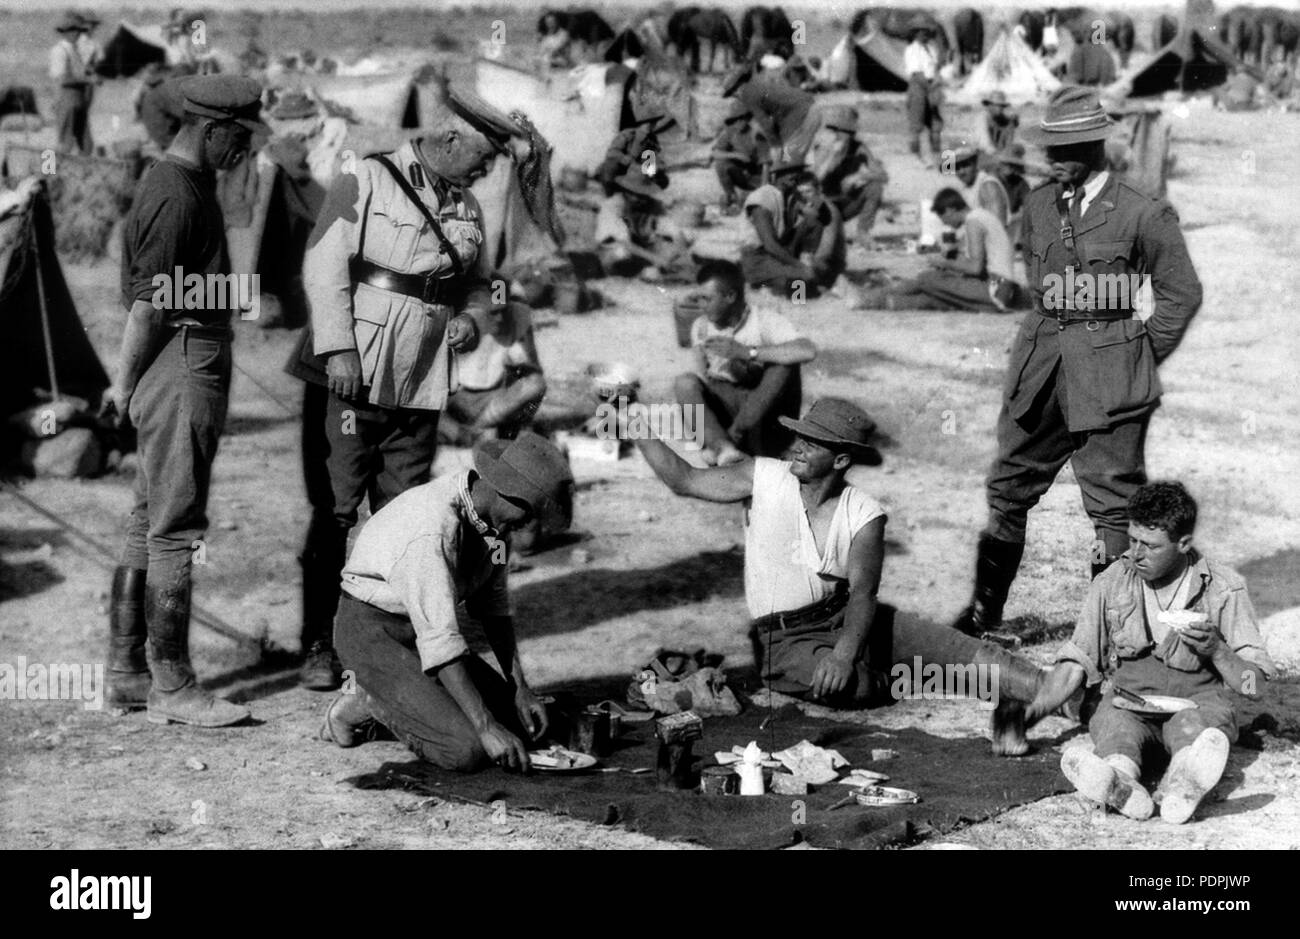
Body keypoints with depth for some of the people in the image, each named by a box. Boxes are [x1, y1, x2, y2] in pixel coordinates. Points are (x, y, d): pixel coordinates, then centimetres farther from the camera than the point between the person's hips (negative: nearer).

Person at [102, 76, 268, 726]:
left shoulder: (190, 184, 16)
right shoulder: (176, 195, -16)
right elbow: (149, 301, -17)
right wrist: (126, 382, -10)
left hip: (192, 364, 11)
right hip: (184, 367, -11)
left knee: (149, 525, 13)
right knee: (175, 531, -6)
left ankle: (126, 672, 20)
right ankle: (171, 686, -1)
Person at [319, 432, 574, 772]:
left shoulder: (493, 513, -5)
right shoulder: (432, 530, -32)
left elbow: (493, 601, 6)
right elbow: (439, 639, -34)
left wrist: (520, 688, 0)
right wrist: (486, 728, -34)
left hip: (426, 626, 9)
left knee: (517, 722, 3)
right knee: (468, 751, -22)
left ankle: (387, 697, 13)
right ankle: (368, 703, 0)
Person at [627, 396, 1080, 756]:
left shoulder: (864, 515, -9)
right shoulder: (764, 479, -8)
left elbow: (863, 595, -18)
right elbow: (684, 480, -1)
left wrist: (844, 652, -36)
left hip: (844, 617, 2)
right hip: (786, 637, -2)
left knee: (949, 644, -23)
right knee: (854, 685, -33)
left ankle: (1039, 687, -36)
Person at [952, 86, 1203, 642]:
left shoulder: (1141, 215, -9)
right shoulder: (1038, 205, 8)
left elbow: (1182, 294, -2)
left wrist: (1140, 358, -2)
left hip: (1108, 375, -5)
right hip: (1040, 368, 6)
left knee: (1113, 502, -1)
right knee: (1008, 489, 10)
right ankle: (984, 613, 22)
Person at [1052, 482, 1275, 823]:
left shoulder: (1224, 588, 1)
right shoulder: (1112, 583, 7)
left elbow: (1254, 686, 1)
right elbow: (1076, 664, 12)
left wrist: (1216, 649, -19)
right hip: (1130, 697, 1)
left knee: (1194, 725, -37)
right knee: (1116, 723, -34)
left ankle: (1182, 785, -72)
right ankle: (1120, 782, -69)